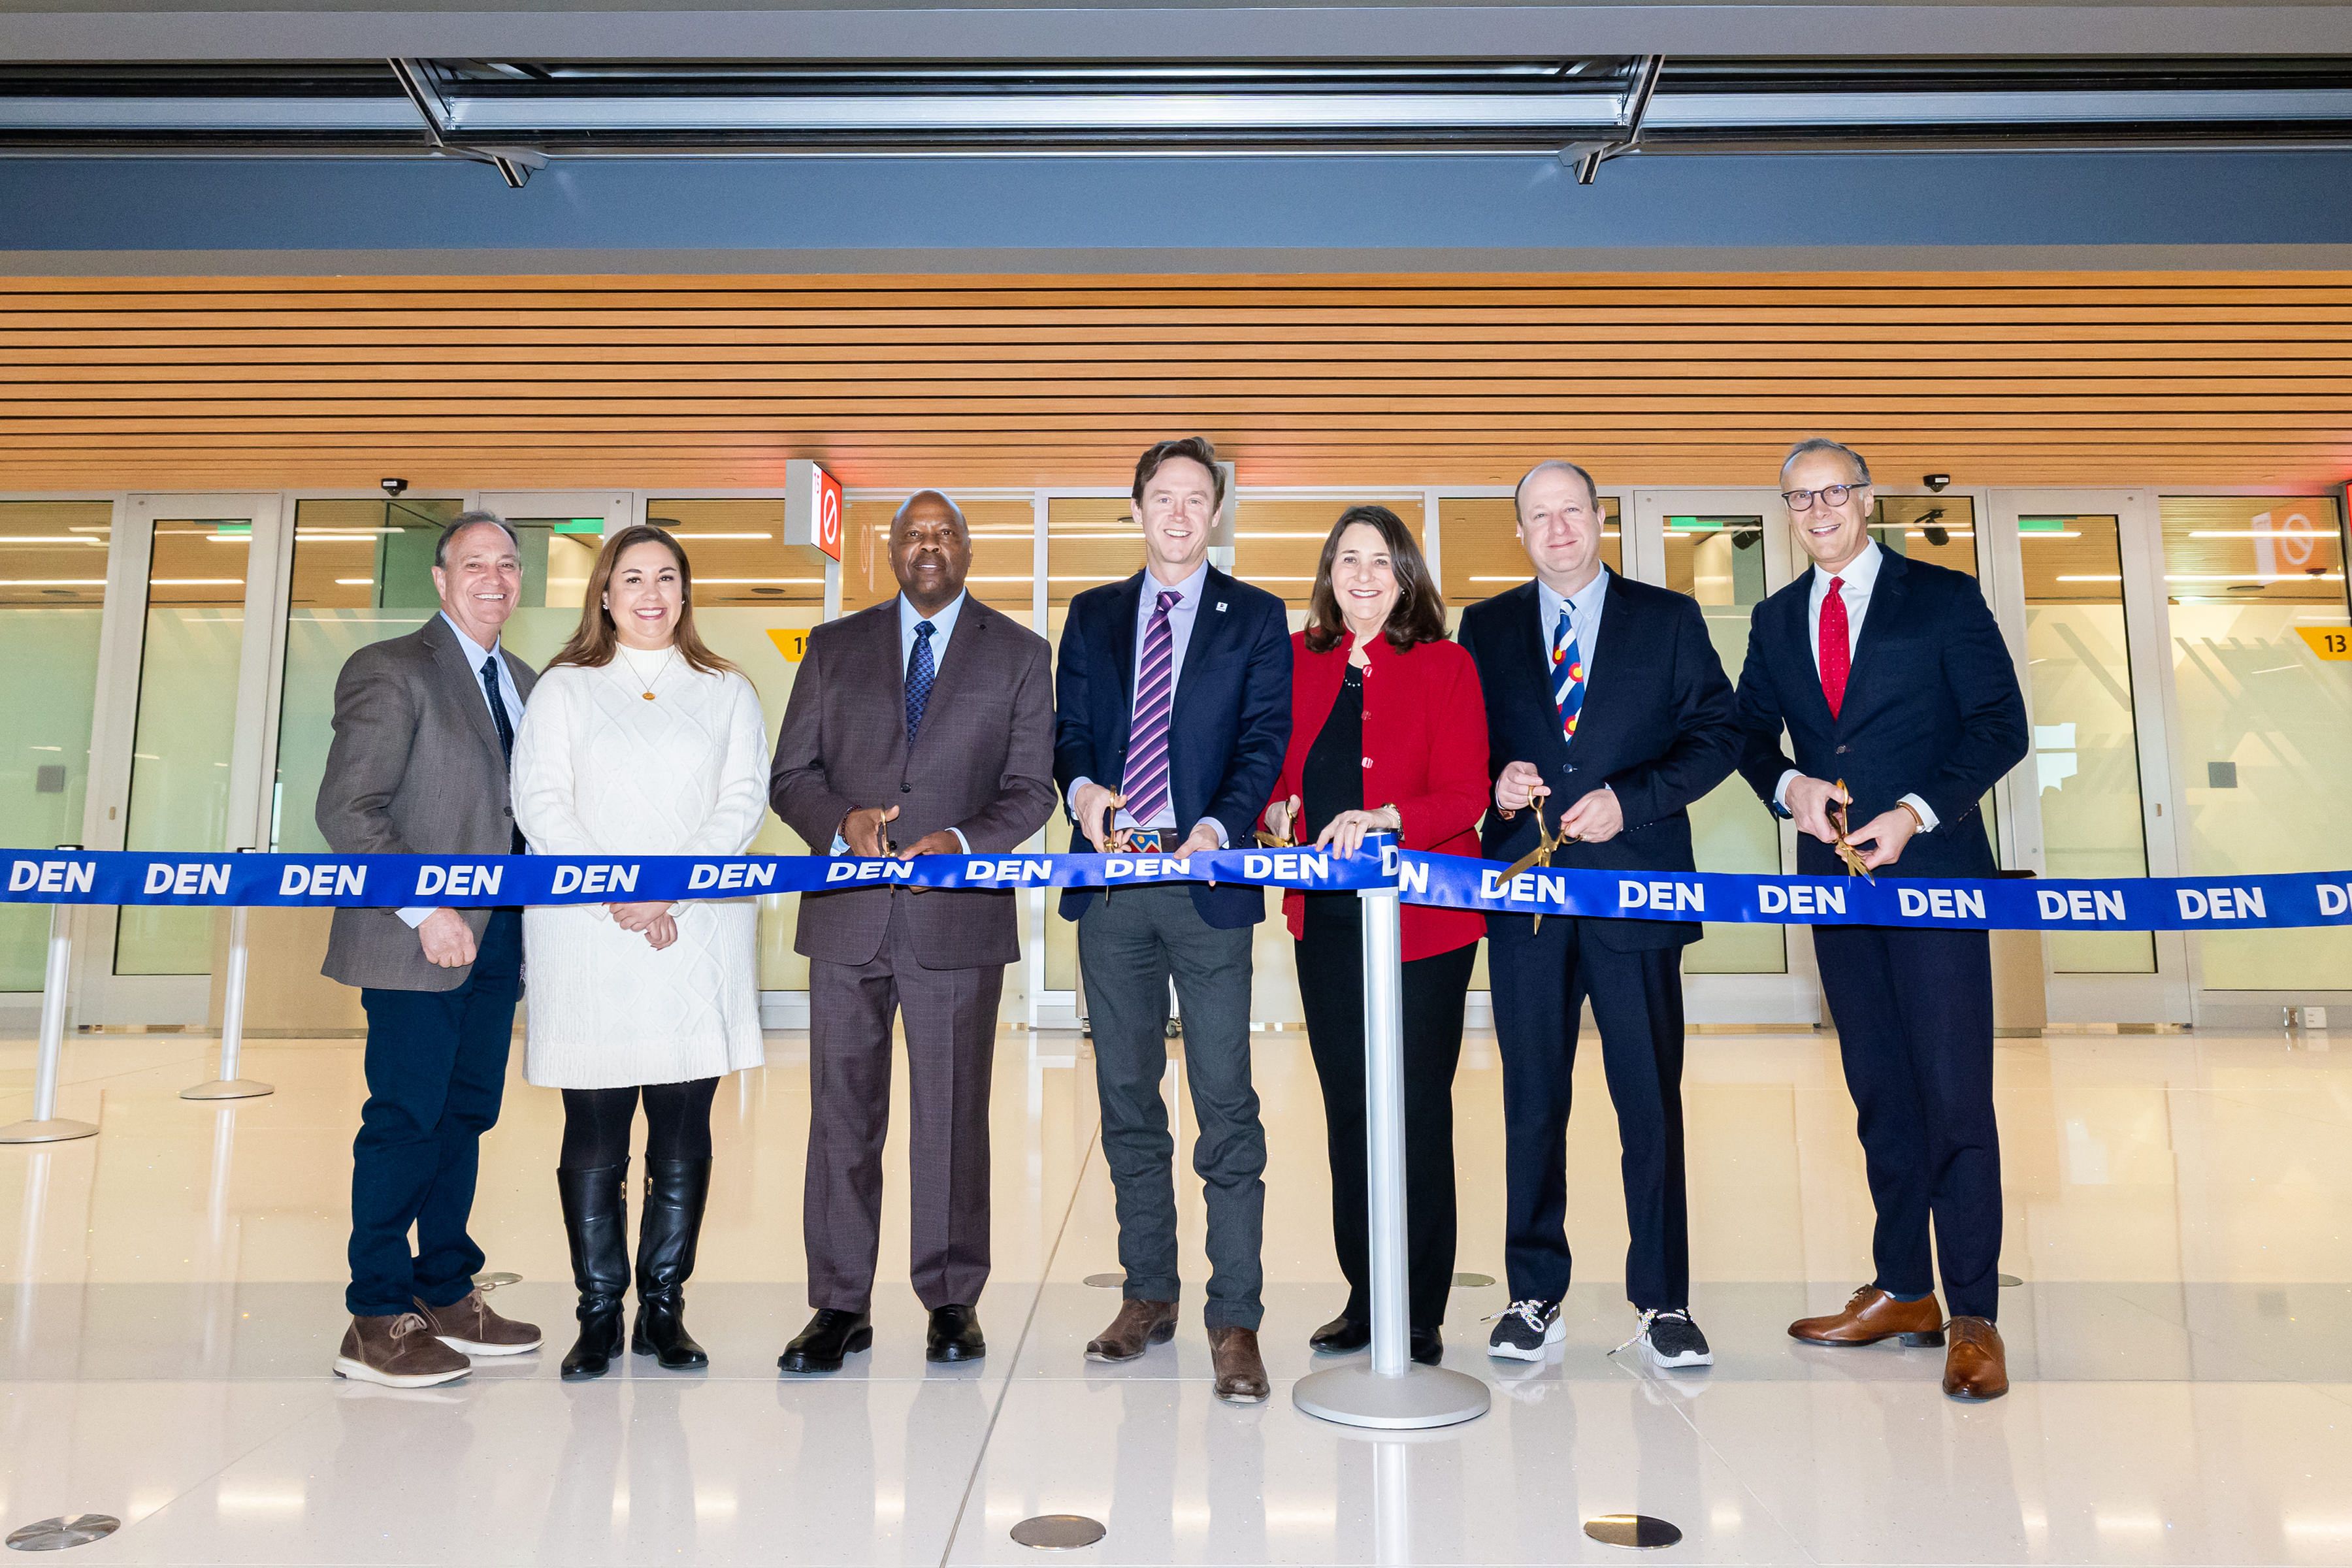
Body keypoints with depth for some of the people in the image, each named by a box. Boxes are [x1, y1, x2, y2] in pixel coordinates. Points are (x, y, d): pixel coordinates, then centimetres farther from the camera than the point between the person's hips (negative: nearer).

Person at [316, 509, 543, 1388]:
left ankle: (445, 1296, 23)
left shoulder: (524, 684, 16)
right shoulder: (390, 671, -5)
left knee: (466, 1116, 12)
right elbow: (347, 810, -12)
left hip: (495, 939, 7)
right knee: (406, 1120, -1)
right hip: (419, 942, -7)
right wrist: (424, 910, -18)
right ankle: (377, 1321, 11)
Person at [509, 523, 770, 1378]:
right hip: (586, 937, 0)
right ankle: (599, 1314, 11)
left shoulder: (727, 692, 14)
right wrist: (613, 892, -11)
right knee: (593, 1132, 1)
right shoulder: (563, 689, 13)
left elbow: (744, 800, 3)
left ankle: (664, 1308, 13)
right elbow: (539, 801, 2)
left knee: (684, 1130, 2)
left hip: (699, 935, 1)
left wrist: (672, 888, -11)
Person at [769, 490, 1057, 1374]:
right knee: (842, 1110, 6)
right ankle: (840, 1306, 18)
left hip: (959, 915, -1)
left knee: (953, 1115, 5)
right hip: (848, 913, 2)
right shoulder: (834, 648, 12)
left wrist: (959, 842, -15)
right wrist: (841, 821, -11)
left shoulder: (1019, 654, 7)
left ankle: (952, 1301, 19)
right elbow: (790, 775, 9)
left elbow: (1030, 790, 2)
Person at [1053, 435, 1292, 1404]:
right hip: (1112, 884, 4)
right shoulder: (1092, 616, 16)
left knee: (1225, 1106, -4)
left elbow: (1265, 741, -2)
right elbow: (1068, 729, 12)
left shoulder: (1257, 619, 7)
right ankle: (1148, 1295, 24)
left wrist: (1218, 828, -19)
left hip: (1207, 883, -3)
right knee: (1127, 1100, 11)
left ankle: (1234, 1321, 5)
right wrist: (1082, 789, -11)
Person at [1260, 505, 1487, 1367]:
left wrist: (1384, 819, -25)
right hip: (1326, 916, 4)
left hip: (1424, 920, -4)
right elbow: (1270, 768, 15)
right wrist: (1277, 807, -7)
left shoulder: (1446, 666, 0)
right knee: (1347, 1109, 11)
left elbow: (1465, 795, -8)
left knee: (1417, 1115, 1)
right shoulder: (1297, 662, 10)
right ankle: (1364, 1298, 25)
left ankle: (1419, 1317, 14)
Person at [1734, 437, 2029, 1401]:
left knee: (1954, 1093, -4)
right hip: (1834, 877, 5)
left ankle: (1974, 1316, 6)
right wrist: (1789, 785, -7)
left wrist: (1918, 812, -16)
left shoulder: (1943, 597, 1)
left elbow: (2001, 725, -4)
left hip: (1933, 868, -4)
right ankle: (1903, 1293, 23)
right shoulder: (1775, 620, 13)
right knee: (1878, 1093, 12)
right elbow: (1749, 732, 14)